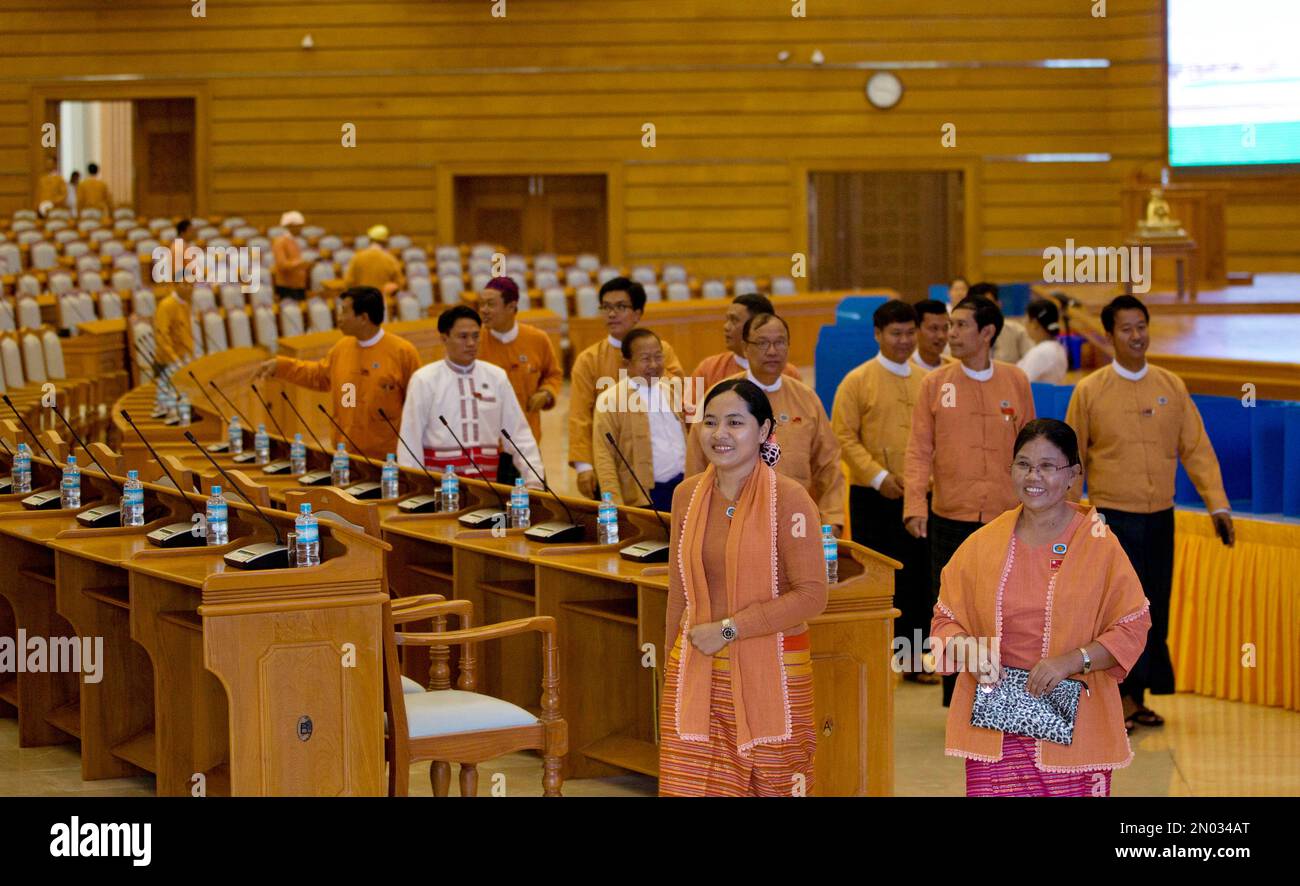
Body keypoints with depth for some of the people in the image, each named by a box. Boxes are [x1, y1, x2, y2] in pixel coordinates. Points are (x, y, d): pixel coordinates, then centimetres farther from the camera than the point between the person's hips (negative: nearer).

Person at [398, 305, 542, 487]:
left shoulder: (497, 377, 8)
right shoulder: (424, 380, -1)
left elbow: (518, 433, 8)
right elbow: (411, 439, -1)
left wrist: (533, 480, 1)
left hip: (487, 478, 3)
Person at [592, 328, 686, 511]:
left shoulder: (671, 393, 14)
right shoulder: (610, 400, -5)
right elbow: (604, 457, -9)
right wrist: (615, 506, -17)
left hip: (684, 489, 5)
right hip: (645, 498, -5)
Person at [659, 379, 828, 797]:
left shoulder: (788, 499, -9)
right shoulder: (687, 494, 6)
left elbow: (812, 595, -14)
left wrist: (729, 629, -15)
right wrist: (671, 667, 16)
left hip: (770, 675, -4)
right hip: (696, 675, 4)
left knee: (772, 786, 5)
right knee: (686, 786, -1)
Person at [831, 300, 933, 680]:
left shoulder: (925, 381, 9)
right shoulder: (857, 381, -3)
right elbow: (844, 436, -6)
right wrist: (878, 475, -15)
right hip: (873, 497, -4)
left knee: (919, 577, 6)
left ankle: (913, 660, 16)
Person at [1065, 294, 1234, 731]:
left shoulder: (1171, 386, 5)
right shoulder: (1089, 391, -3)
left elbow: (1197, 450, 5)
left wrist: (1218, 504, -3)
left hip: (1160, 517, 4)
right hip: (1113, 518, -3)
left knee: (1155, 612, 8)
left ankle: (1138, 697, 19)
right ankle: (1122, 700, 1)